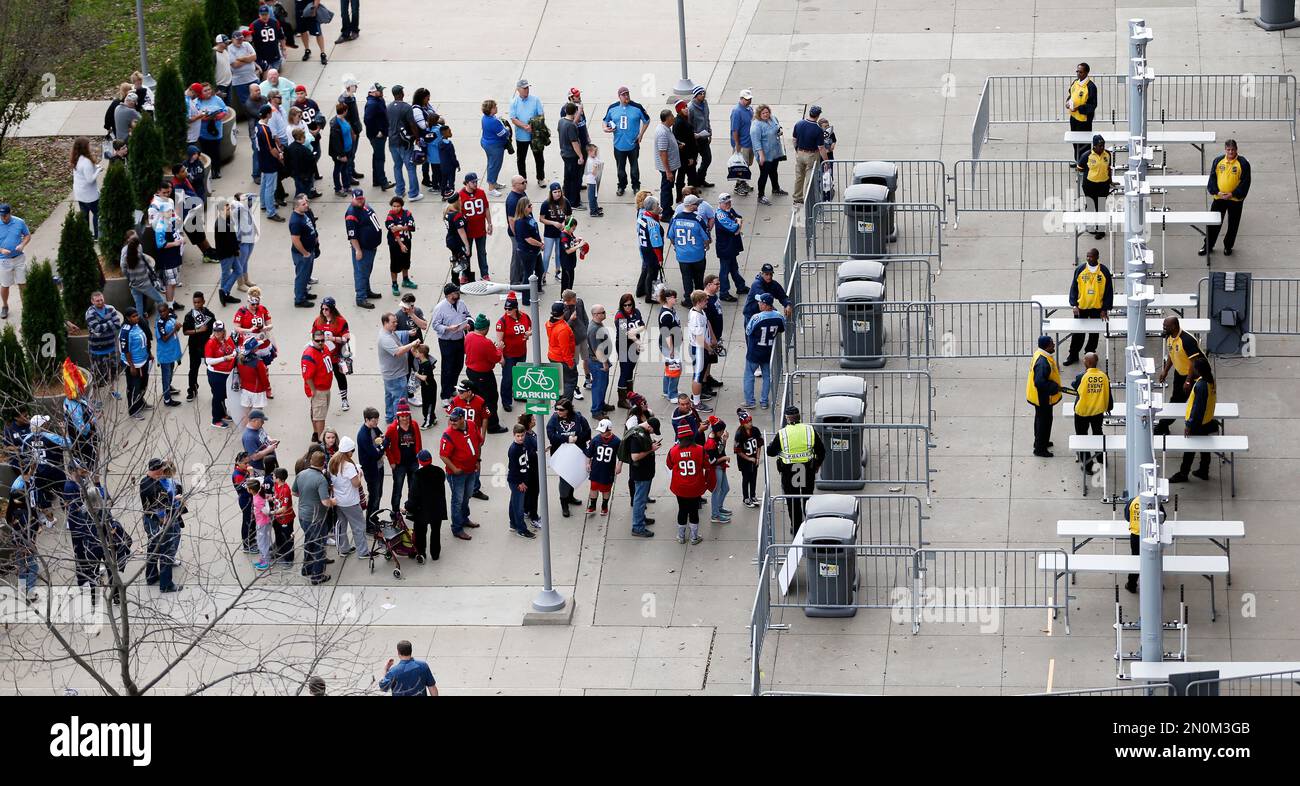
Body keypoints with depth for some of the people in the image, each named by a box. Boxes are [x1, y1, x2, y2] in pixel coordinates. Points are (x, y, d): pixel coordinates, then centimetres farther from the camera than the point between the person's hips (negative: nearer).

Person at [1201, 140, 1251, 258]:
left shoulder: (1243, 163, -10)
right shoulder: (1218, 161, -1)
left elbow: (1245, 182, -10)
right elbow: (1212, 178, 2)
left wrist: (1233, 194, -17)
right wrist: (1217, 192, -12)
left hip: (1235, 199, -2)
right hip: (1219, 198, 2)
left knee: (1233, 224, 10)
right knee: (1213, 223, 7)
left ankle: (1228, 247, 27)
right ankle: (1208, 246, 20)